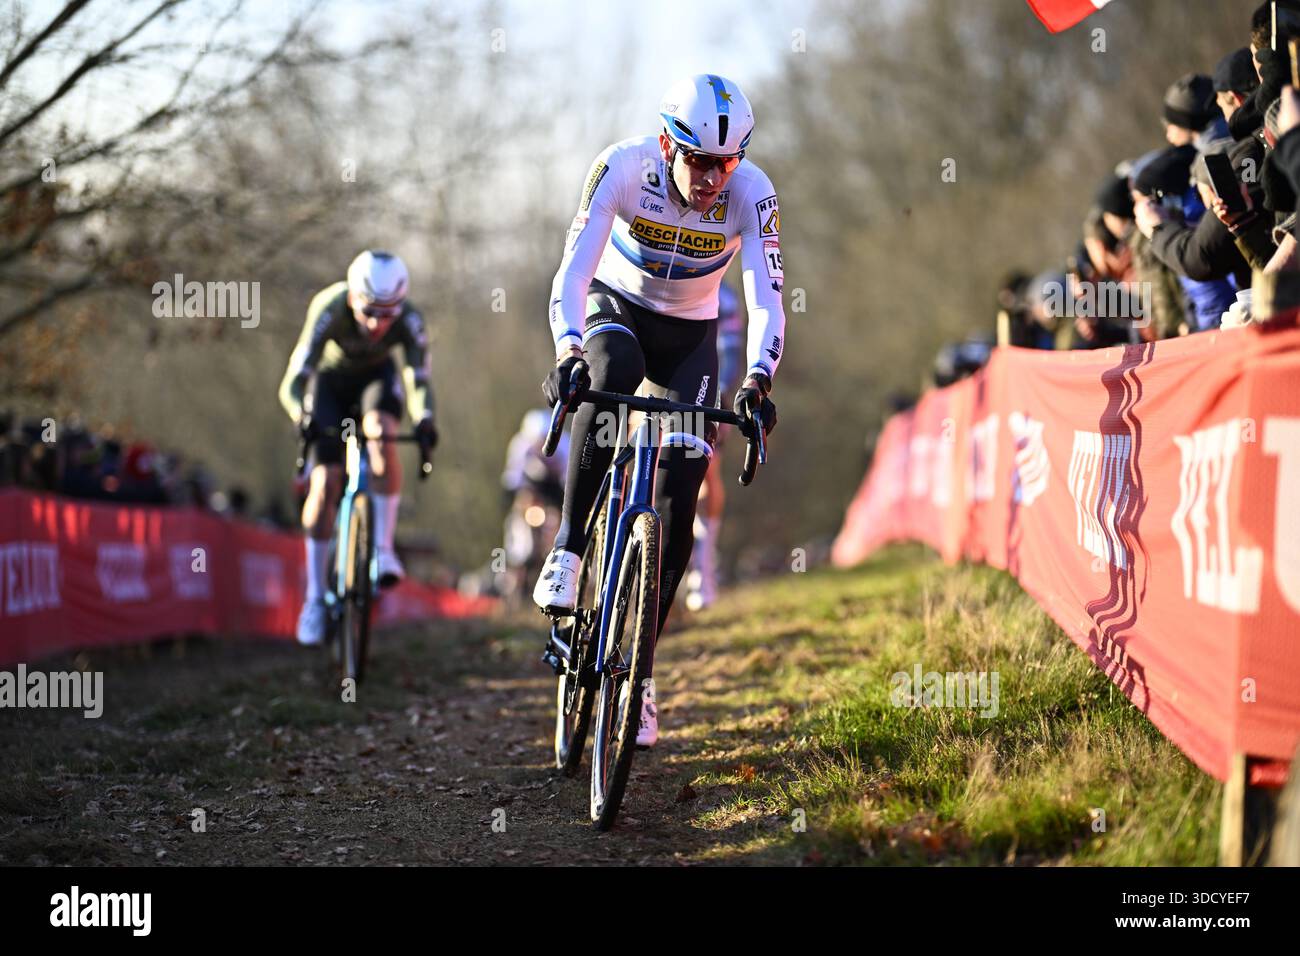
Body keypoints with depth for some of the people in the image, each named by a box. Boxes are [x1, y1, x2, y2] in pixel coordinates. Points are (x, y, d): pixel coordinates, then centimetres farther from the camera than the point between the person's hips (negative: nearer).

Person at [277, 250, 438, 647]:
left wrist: (424, 418, -56)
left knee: (382, 432, -33)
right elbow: (293, 384, -38)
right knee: (325, 481, -13)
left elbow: (418, 379, -34)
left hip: (376, 377, 1)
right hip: (331, 379, -1)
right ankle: (315, 596, -3)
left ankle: (383, 548, -25)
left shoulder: (408, 321, -32)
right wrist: (302, 416, -59)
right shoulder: (329, 312, -36)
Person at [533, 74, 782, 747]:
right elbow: (574, 268, -33)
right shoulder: (623, 167, -28)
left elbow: (766, 298, -30)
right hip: (616, 306, -1)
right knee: (611, 374, -39)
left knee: (680, 490, -12)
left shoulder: (751, 193, -25)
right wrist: (568, 350, -50)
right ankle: (566, 554, -30)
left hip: (689, 332, 1)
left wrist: (758, 380, -47)